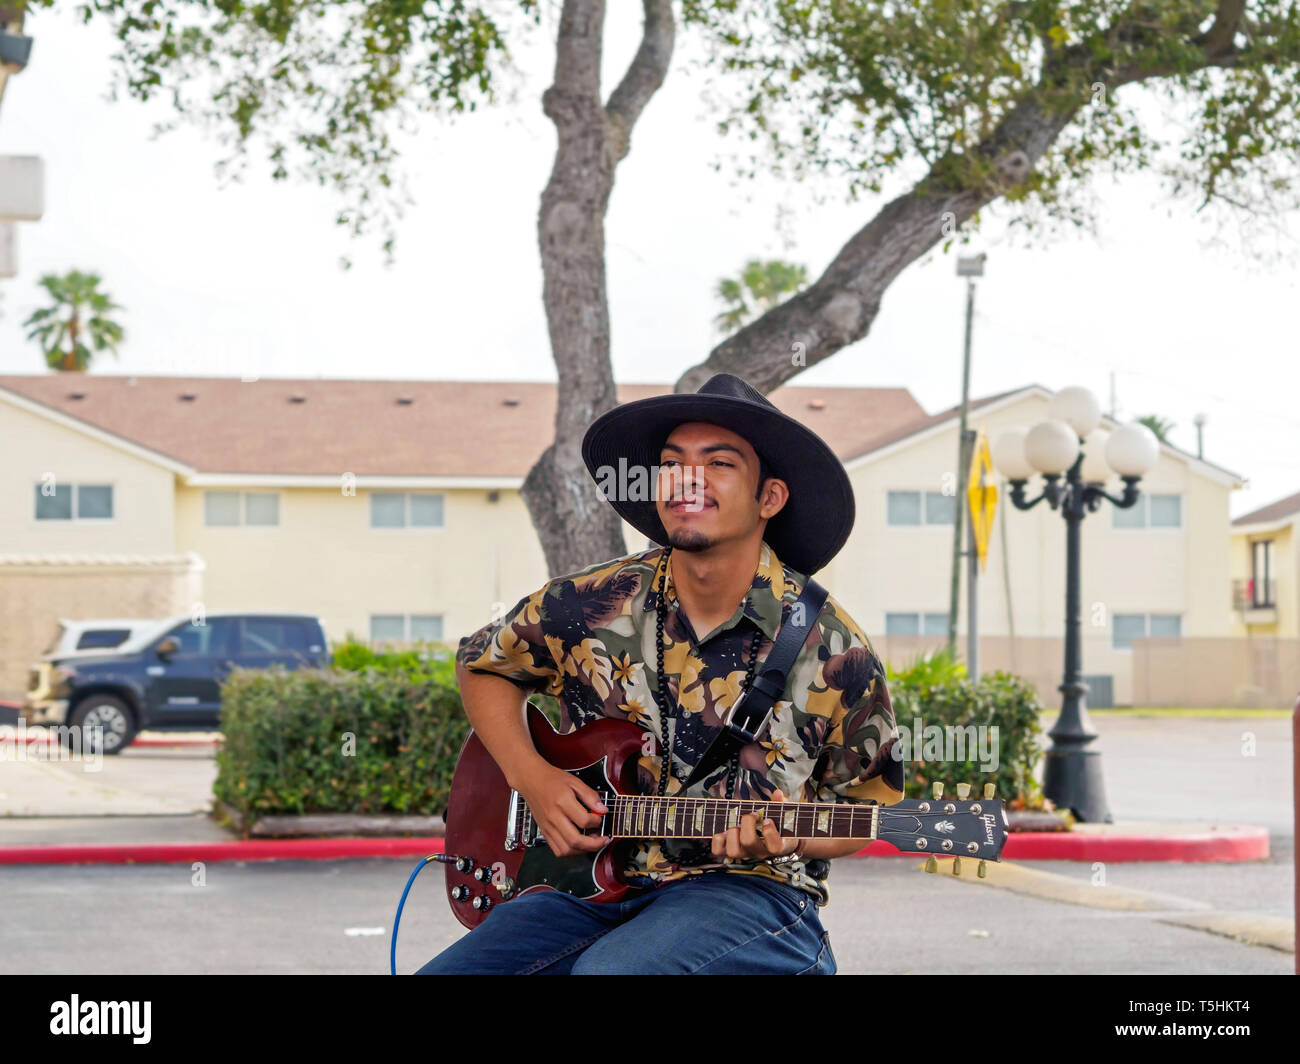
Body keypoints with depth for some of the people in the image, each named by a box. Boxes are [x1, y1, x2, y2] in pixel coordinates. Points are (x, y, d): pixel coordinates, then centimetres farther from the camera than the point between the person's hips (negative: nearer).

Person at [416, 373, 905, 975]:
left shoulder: (833, 651, -3)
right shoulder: (593, 605, 3)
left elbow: (867, 805, 7)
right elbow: (482, 663, 21)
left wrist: (787, 839, -15)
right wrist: (531, 777, 4)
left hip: (750, 891, -4)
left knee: (612, 969, -36)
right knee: (457, 970, -20)